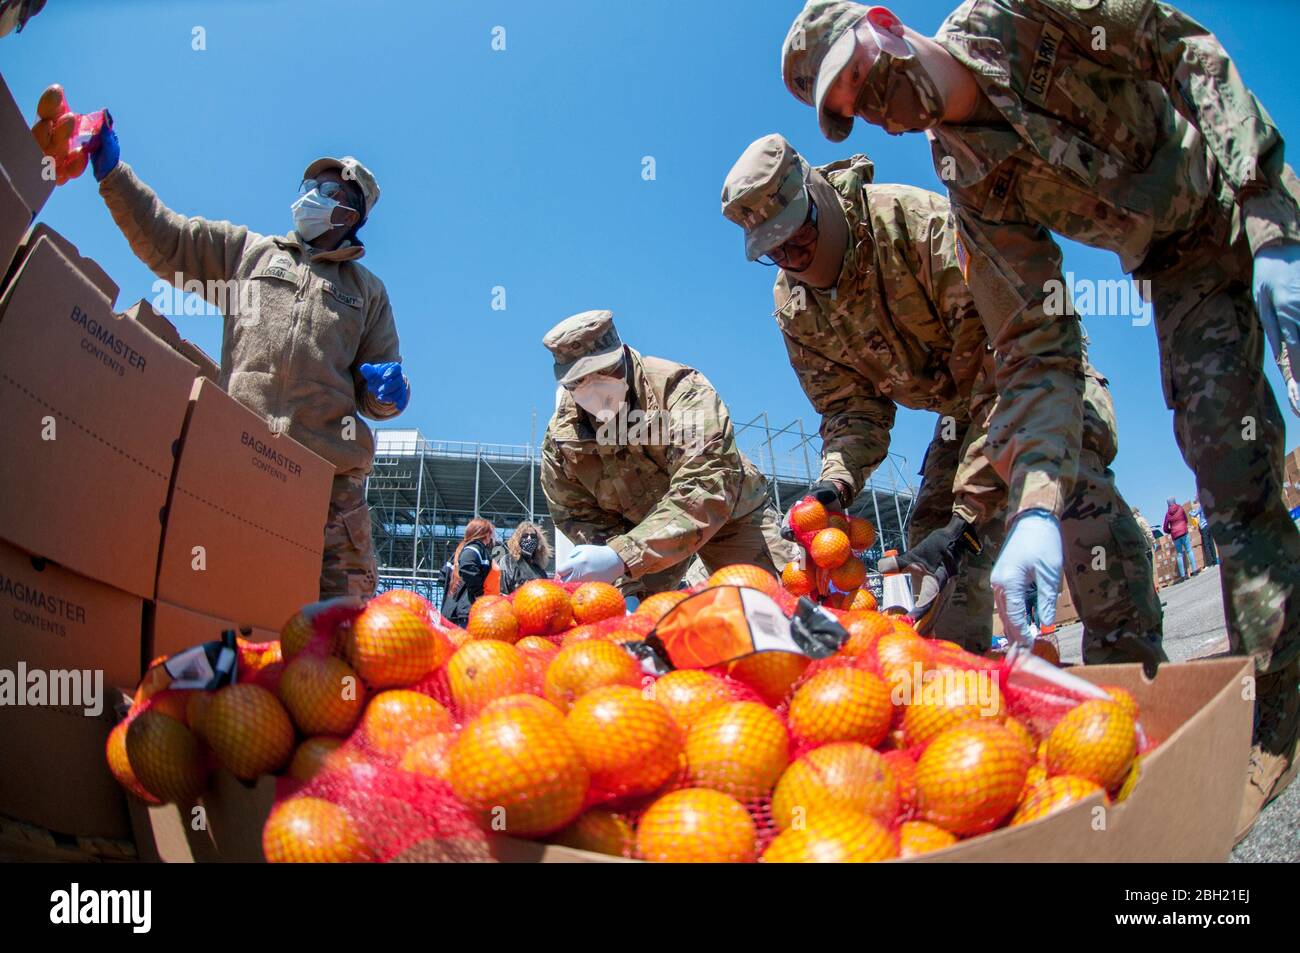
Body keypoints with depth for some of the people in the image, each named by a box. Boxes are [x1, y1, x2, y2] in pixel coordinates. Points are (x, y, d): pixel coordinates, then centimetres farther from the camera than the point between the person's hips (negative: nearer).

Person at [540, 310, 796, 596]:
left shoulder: (679, 389, -32)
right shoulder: (560, 435, -17)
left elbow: (707, 491, -43)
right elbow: (577, 516, -8)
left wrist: (625, 556, -52)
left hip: (730, 514, -3)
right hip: (640, 528, 3)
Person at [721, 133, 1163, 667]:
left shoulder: (917, 221, -32)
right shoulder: (795, 308, -10)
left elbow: (1006, 360, -36)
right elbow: (851, 408, -5)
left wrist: (969, 517, -42)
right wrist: (835, 484, -29)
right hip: (963, 408, 7)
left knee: (1075, 480, -34)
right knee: (930, 547, -6)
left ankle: (1129, 667, -28)